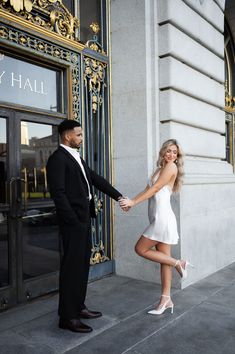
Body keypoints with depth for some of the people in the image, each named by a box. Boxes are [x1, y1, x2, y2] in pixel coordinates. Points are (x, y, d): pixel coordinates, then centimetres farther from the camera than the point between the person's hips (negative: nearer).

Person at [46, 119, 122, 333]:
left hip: (84, 219, 9)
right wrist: (73, 221, -18)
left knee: (82, 264, 15)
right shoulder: (58, 158, -11)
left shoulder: (77, 158, 17)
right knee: (71, 266, -2)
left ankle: (78, 307, 29)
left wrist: (119, 196, 15)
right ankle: (67, 317, 10)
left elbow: (96, 179, 18)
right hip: (73, 221, -9)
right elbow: (58, 193, -18)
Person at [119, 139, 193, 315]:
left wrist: (133, 202, -14)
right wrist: (131, 201, 0)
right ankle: (166, 300, 17)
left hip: (163, 218, -8)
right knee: (164, 258, 9)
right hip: (159, 218, 8)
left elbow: (155, 189, -13)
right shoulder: (161, 168, 19)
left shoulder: (171, 166, -6)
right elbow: (147, 189, 12)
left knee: (140, 249, -1)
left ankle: (178, 263, 6)